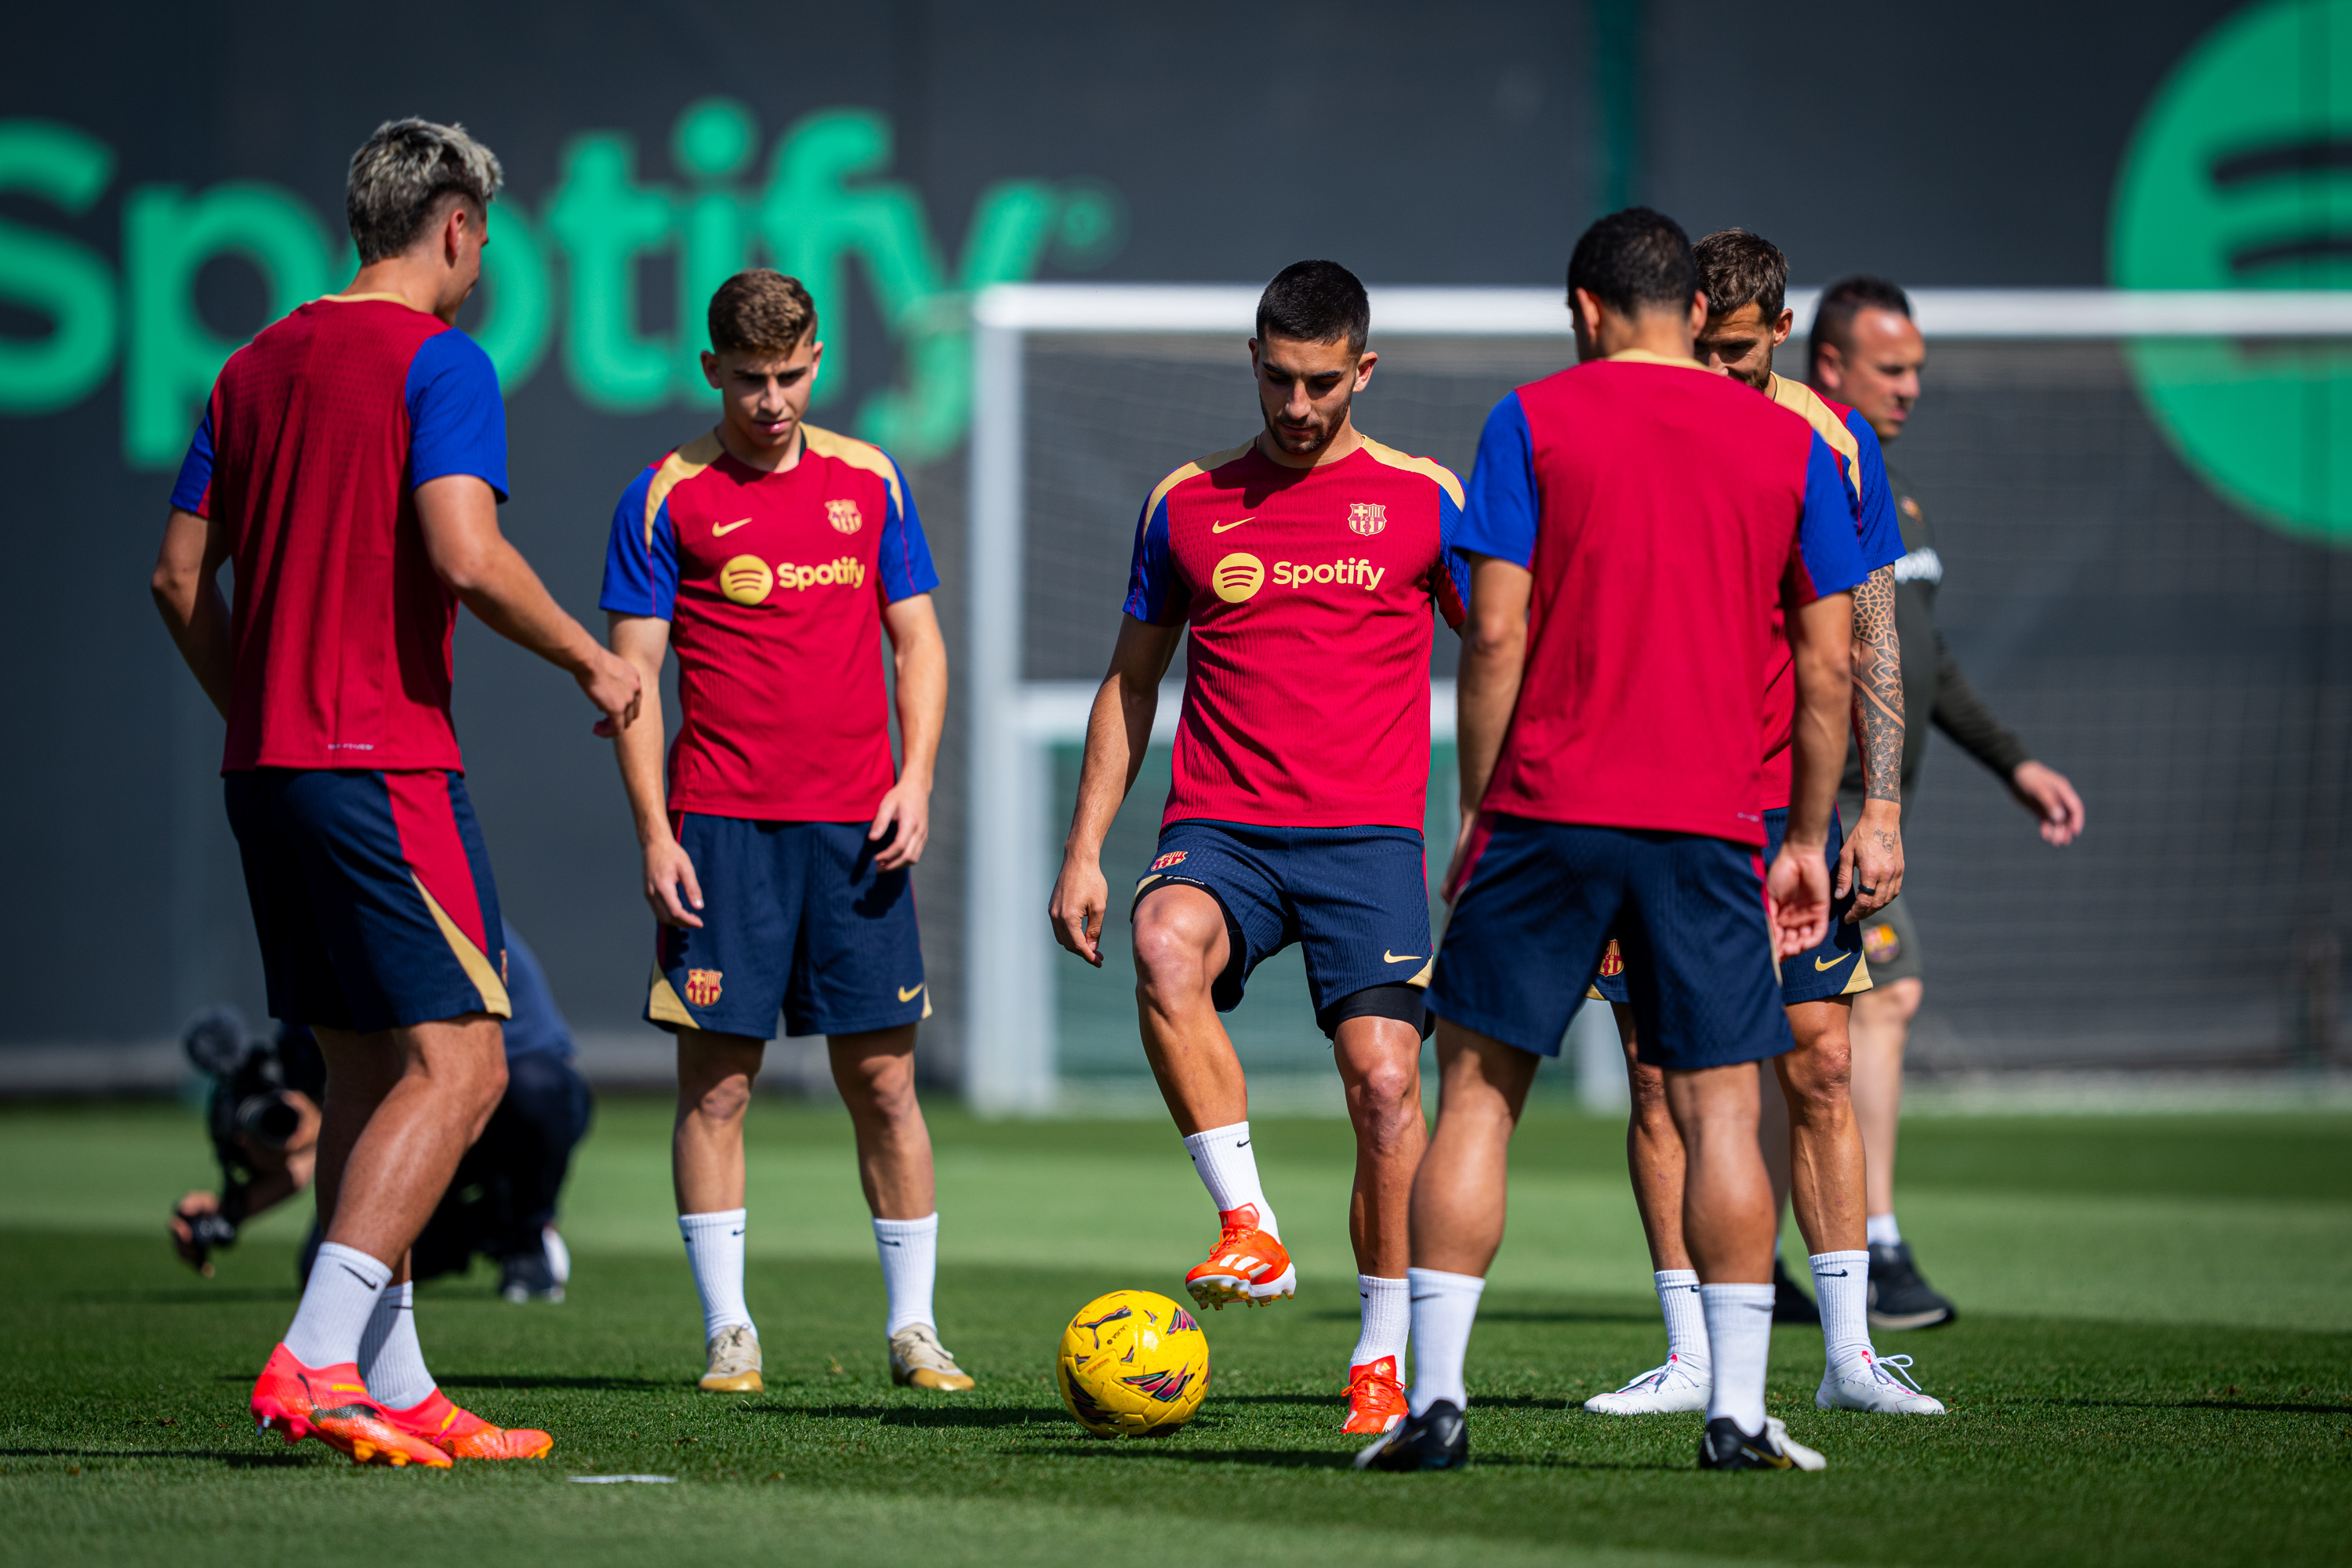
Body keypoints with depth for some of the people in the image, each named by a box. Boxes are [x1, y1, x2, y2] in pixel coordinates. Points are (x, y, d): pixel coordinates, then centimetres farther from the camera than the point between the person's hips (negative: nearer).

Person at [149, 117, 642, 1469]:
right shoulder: (439, 359, -8)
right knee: (459, 1065, -9)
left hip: (267, 768, 9)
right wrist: (594, 661, -6)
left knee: (367, 1075, 12)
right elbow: (466, 557, -20)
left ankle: (394, 1390, 11)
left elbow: (182, 574, 15)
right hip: (388, 769, -8)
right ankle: (315, 1361, -20)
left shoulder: (258, 366, 15)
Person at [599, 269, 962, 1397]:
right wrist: (653, 831, -8)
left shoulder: (868, 482, 10)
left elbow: (916, 639, 14)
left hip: (855, 827, 2)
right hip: (721, 826, -2)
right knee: (716, 1081, -3)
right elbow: (631, 676, 0)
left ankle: (913, 1327, 9)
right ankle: (728, 1331, 5)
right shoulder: (668, 498, 1)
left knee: (883, 1080, 2)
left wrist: (916, 776, -1)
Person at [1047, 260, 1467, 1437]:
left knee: (1383, 1076, -15)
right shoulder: (1186, 503, 12)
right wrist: (1084, 849, 12)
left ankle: (1382, 1361, 1)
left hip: (1368, 833, -1)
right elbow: (1131, 681, 19)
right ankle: (1249, 1228, -27)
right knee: (1165, 945, -33)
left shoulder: (1422, 500, 6)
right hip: (1218, 829, 1)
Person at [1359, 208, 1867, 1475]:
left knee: (1476, 1093, 4)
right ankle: (1737, 1410, -3)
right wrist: (1806, 838, 14)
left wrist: (1476, 811, 2)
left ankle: (1433, 1397, 0)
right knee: (1719, 1110, 3)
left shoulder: (1533, 421, 2)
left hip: (1549, 809, -1)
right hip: (1711, 823, 1)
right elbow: (1828, 668, 7)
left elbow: (1496, 634, -5)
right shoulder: (1788, 443, 8)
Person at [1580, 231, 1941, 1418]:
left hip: (1786, 801, 1)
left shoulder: (1832, 441, 2)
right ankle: (1690, 1357, 3)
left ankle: (1849, 1354, 4)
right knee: (1660, 1076, -2)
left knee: (1818, 1063, -1)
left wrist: (1879, 809, 0)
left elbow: (1867, 636, 6)